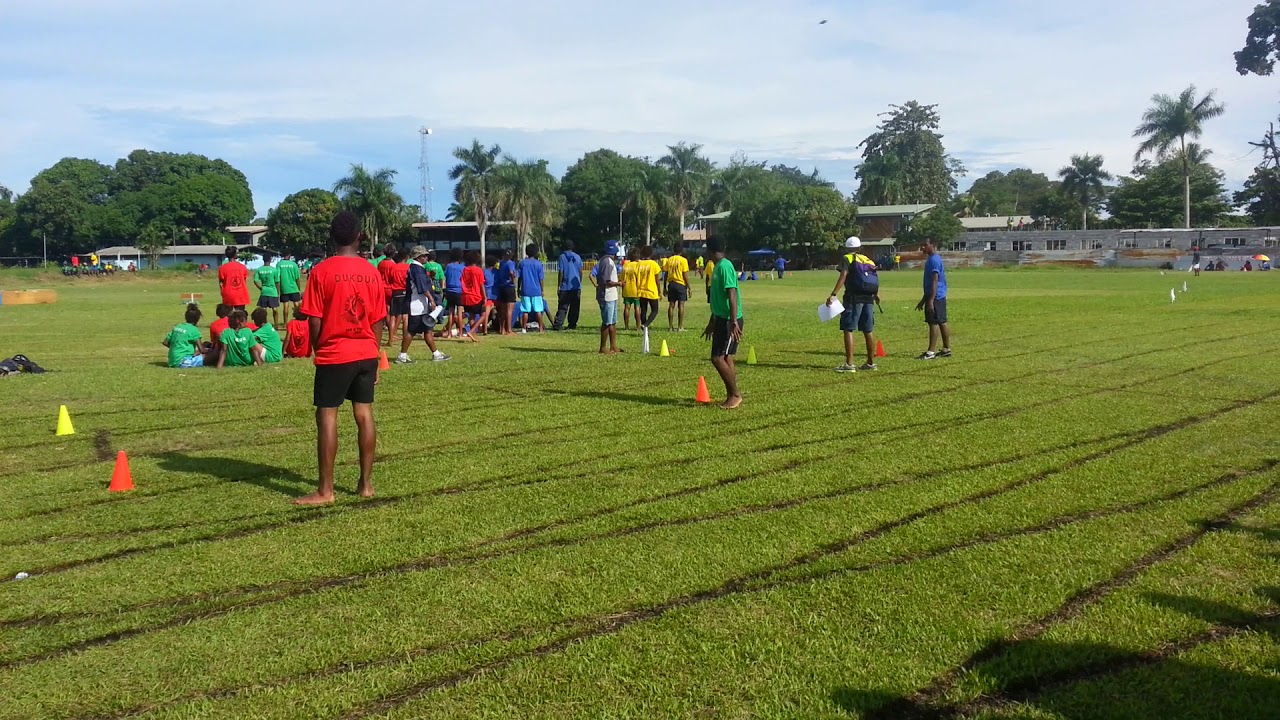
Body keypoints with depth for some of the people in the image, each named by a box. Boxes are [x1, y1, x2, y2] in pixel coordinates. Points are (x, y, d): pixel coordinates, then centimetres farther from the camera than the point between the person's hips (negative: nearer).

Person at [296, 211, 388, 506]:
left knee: (327, 416, 1)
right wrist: (373, 358, 14)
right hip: (366, 354, 4)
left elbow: (314, 321, -9)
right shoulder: (372, 272, 3)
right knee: (365, 414, 9)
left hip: (334, 355, -4)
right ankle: (366, 484, 13)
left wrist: (317, 351, 6)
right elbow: (379, 321, 6)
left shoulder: (321, 271, -9)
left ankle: (325, 491, 2)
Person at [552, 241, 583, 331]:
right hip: (576, 287, 2)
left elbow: (561, 272, -5)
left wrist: (559, 285, 0)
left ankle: (558, 324, -9)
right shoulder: (578, 257, 7)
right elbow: (581, 272, 8)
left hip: (565, 286, -2)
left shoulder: (562, 257, -2)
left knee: (562, 307, -2)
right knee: (575, 307, 9)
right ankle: (573, 324, 8)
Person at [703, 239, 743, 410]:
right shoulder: (718, 267, 15)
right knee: (726, 358, 11)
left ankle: (735, 394, 0)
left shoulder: (724, 266, -16)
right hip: (721, 319, 10)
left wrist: (734, 322, -27)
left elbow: (732, 295, -22)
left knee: (718, 358, -9)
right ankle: (732, 396, 17)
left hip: (729, 321, -10)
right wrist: (711, 322, 28)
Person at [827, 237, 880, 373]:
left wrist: (833, 294, -21)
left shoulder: (847, 258, 0)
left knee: (848, 330, -5)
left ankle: (849, 364, -11)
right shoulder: (869, 260, 17)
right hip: (869, 297, 6)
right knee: (868, 331, 14)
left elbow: (843, 276, -15)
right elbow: (876, 279, 14)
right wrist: (876, 294, 33)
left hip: (854, 297, -6)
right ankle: (871, 363, 21)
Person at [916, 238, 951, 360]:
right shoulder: (932, 259, 17)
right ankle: (946, 349, 18)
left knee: (933, 323, -8)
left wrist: (931, 300, -25)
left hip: (935, 296, -10)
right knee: (941, 322, 12)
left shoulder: (934, 260, -15)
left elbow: (934, 281, -21)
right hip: (940, 296, 10)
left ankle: (930, 352, -8)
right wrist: (923, 300, 26)